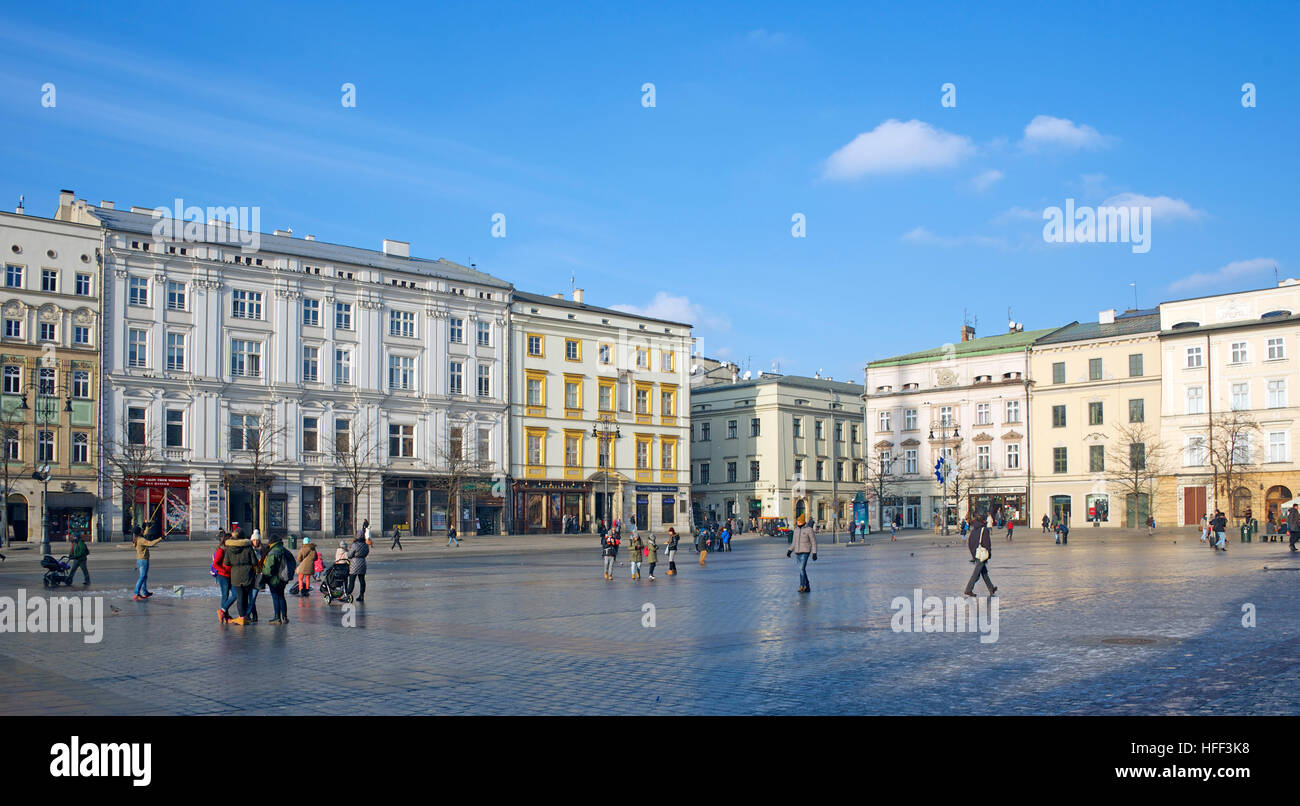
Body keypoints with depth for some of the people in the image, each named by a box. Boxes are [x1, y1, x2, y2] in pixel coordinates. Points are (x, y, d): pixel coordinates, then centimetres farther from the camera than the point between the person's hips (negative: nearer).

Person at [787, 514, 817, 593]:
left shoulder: (809, 529, -7)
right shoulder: (796, 529, 13)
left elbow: (814, 542, -6)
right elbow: (794, 542, 20)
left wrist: (814, 553, -11)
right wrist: (790, 550, 8)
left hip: (805, 552, -7)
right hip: (797, 552, 7)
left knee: (802, 569, -18)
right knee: (802, 570, 10)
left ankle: (802, 586, -16)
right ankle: (807, 587, 17)